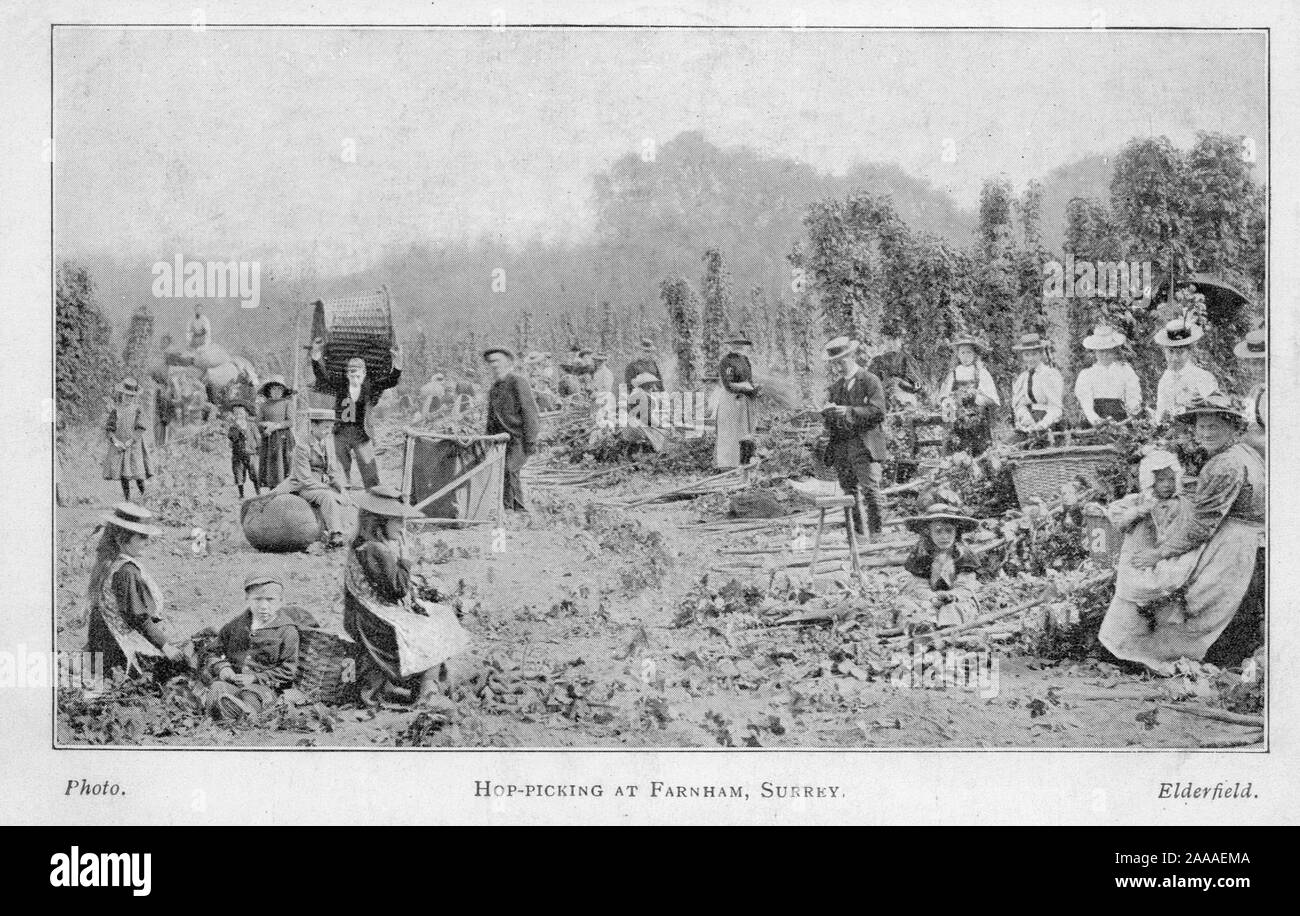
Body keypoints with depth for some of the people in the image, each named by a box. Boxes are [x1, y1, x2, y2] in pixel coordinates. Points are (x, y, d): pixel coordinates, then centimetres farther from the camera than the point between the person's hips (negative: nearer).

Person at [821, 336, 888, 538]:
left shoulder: (870, 381, 1)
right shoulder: (835, 387, 19)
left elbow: (878, 412, -9)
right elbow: (829, 422, 18)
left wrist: (849, 411, -18)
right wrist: (828, 412, -6)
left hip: (865, 447, -5)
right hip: (841, 449, 5)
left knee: (870, 492, -11)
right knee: (849, 494, 4)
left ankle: (877, 534, -6)